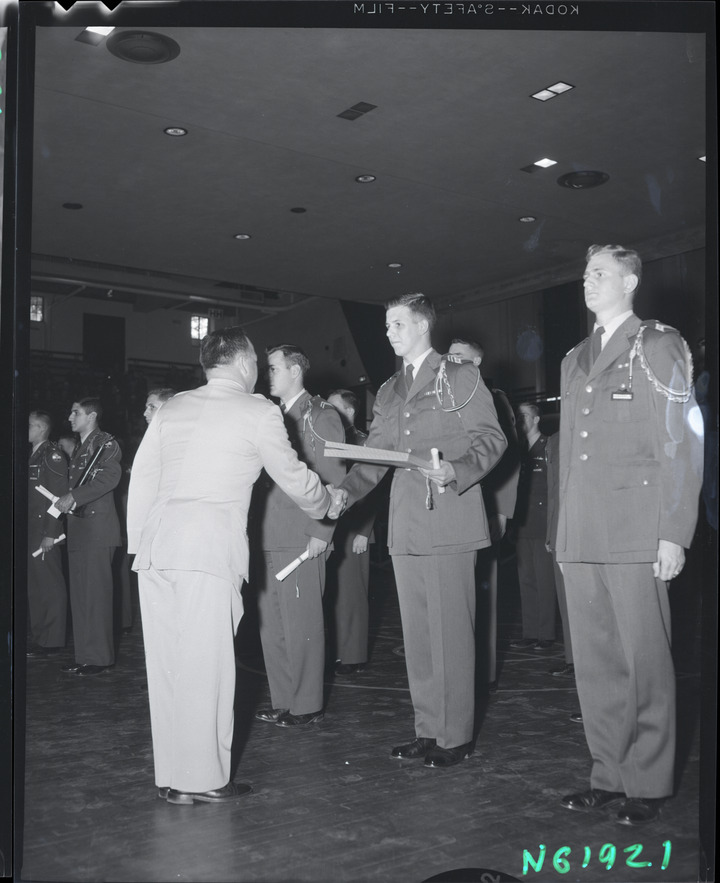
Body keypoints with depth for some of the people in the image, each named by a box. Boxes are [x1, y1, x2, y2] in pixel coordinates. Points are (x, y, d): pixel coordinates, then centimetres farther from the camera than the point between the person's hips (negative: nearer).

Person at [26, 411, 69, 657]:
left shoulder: (53, 457, -9)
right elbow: (30, 496, 15)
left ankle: (50, 641, 2)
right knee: (33, 585, 11)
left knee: (49, 585, -3)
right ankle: (38, 637, 20)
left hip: (44, 532, -8)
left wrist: (50, 533, -19)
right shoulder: (32, 457, 16)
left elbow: (57, 496, -14)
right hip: (30, 531, 8)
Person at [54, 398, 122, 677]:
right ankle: (85, 656, 14)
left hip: (97, 527, -8)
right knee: (80, 594, 8)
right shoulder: (78, 448, 23)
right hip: (78, 528, 8)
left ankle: (99, 658, -2)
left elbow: (110, 476, -20)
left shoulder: (106, 443, -4)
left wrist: (73, 497, -21)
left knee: (95, 593, -7)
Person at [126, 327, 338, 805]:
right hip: (209, 550, -6)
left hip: (154, 548, 6)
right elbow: (294, 477, 8)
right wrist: (325, 504, 27)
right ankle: (205, 779, 7)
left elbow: (141, 478, 15)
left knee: (167, 665, 9)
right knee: (206, 665, 0)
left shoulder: (172, 408, 16)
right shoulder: (258, 411, 1)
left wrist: (137, 542, 21)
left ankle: (172, 777, 18)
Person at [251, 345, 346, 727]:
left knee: (301, 625, -1)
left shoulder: (321, 416, -3)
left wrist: (321, 533, -13)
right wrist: (256, 531, 9)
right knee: (271, 626, 10)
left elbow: (335, 480, -8)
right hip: (269, 538, 7)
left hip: (301, 539, -7)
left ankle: (306, 705, 11)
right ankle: (282, 701, 21)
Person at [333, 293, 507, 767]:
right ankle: (428, 730, 21)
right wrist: (346, 493, -1)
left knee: (450, 631, -3)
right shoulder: (388, 392, 19)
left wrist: (457, 471, -23)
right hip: (406, 525, 6)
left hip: (449, 520, -6)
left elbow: (490, 438, -5)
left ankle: (455, 736, 8)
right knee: (417, 633, 11)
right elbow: (375, 455, 15)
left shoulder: (461, 377, 2)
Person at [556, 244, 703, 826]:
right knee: (595, 666, 9)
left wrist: (674, 533, -12)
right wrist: (564, 529, 11)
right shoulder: (575, 360, 19)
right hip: (580, 537, 6)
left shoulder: (658, 347, 2)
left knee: (645, 663, 0)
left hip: (635, 535, -6)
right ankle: (609, 777, 21)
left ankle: (648, 786, 13)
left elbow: (682, 444, -5)